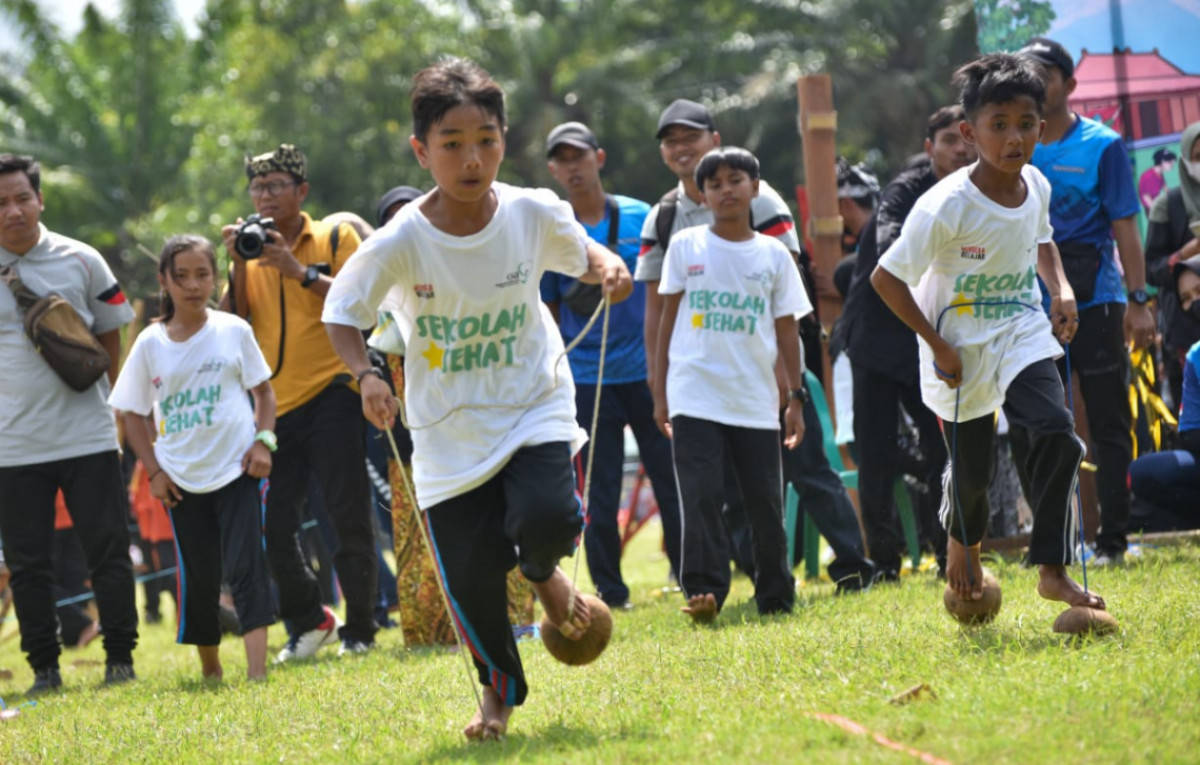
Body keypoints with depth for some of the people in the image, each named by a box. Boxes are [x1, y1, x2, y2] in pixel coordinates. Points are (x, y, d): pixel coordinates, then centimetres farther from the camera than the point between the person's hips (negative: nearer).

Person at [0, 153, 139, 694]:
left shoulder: (80, 261, 3)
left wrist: (97, 393, 5)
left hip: (88, 435, 0)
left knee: (108, 548, 0)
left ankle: (120, 658, 9)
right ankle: (44, 666, 12)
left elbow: (111, 335, 14)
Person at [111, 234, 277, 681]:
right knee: (197, 577, 7)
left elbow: (263, 391, 8)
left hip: (236, 471, -2)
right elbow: (133, 413, 9)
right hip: (182, 478, 2)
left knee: (245, 568, -12)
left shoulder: (233, 331, 0)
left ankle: (257, 670, -17)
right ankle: (209, 669, 22)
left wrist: (263, 441, -6)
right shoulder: (150, 343, 2)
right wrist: (153, 470, 2)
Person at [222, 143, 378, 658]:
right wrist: (239, 266, -5)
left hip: (330, 395, -4)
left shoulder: (336, 239, 5)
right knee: (273, 525, -1)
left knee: (348, 517, -5)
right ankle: (308, 621, 17)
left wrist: (300, 271, -16)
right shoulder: (251, 252, 16)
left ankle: (359, 628, 6)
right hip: (274, 404, 4)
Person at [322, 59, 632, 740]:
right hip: (450, 429, 0)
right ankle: (501, 693, 26)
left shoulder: (533, 214, -10)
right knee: (470, 579, -3)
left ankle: (544, 572, 14)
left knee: (547, 517, -26)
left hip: (534, 404, 0)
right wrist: (367, 375, -22)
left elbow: (577, 252, 11)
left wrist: (607, 266, -12)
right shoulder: (400, 243, -16)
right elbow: (342, 314, -4)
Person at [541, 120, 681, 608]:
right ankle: (609, 594, 9)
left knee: (672, 480, 1)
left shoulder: (641, 218, 4)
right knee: (599, 494, 2)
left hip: (648, 371, 0)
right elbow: (548, 314, 8)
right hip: (586, 380, 0)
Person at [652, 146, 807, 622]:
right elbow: (668, 319, 9)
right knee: (701, 498, -11)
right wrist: (660, 393, 6)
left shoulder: (773, 255, 7)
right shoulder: (686, 247, 6)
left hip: (755, 402, 1)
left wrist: (796, 397, 6)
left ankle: (776, 597, 14)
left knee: (766, 501, 3)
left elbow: (786, 330, 10)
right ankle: (704, 592, -11)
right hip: (695, 398, -1)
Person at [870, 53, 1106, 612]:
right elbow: (886, 278, -19)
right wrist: (938, 346, -16)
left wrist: (1060, 288, -1)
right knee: (971, 468, 9)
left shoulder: (1036, 185, -6)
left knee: (1057, 435, -20)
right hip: (961, 347, -3)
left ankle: (1052, 572, -14)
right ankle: (963, 543, 44)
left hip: (1022, 333, 3)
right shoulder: (946, 207, -25)